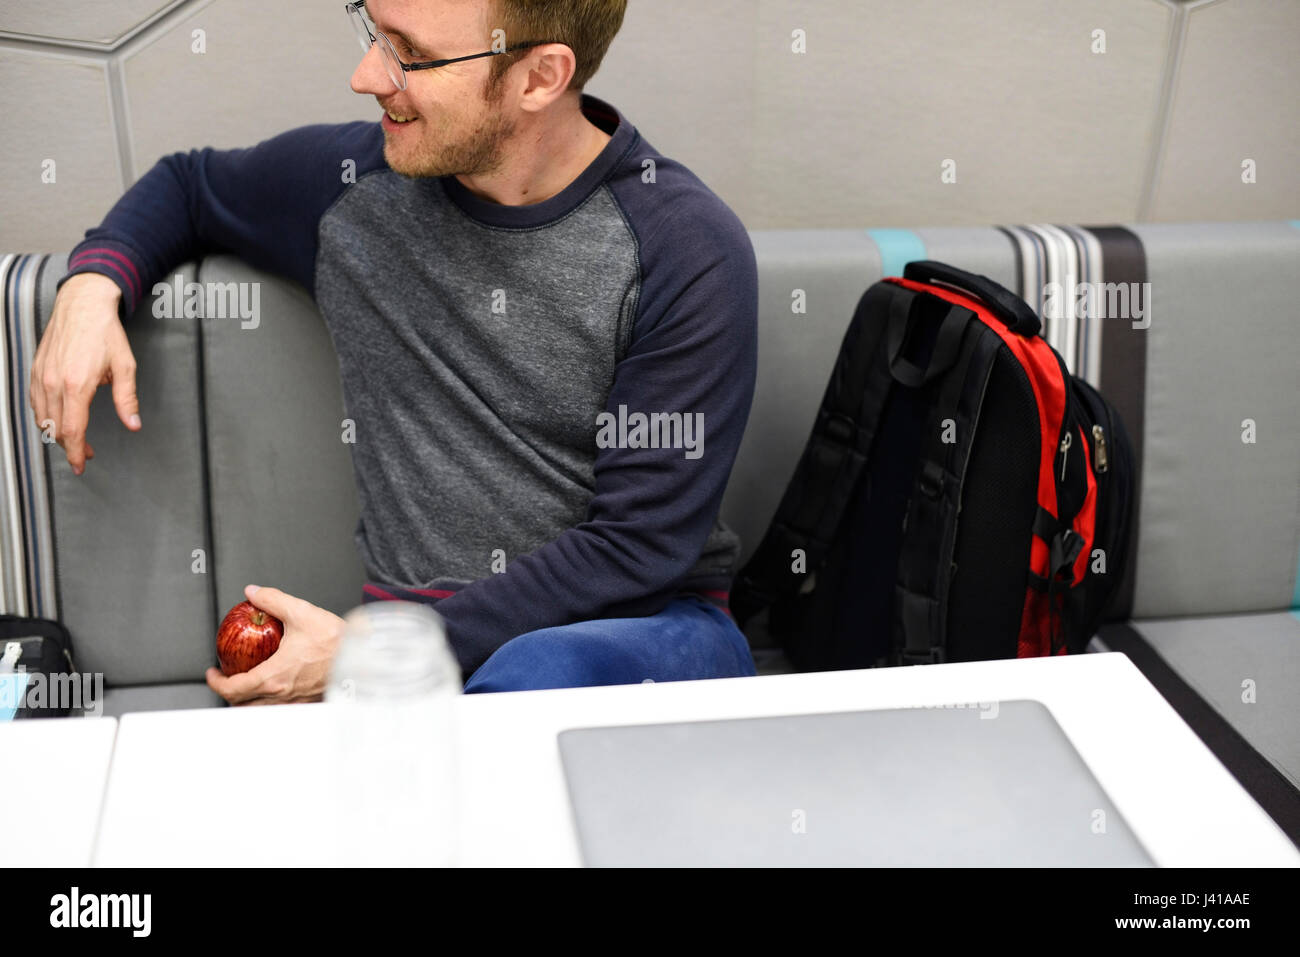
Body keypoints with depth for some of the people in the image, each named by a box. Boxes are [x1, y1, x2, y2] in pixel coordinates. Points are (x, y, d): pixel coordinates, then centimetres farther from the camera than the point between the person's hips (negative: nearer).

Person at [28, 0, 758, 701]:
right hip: (410, 621, 3)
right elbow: (189, 184, 28)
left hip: (643, 625, -2)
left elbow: (640, 542, -12)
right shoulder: (354, 183, 5)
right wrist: (92, 286, 5)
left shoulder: (689, 251, -9)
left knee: (534, 679, -40)